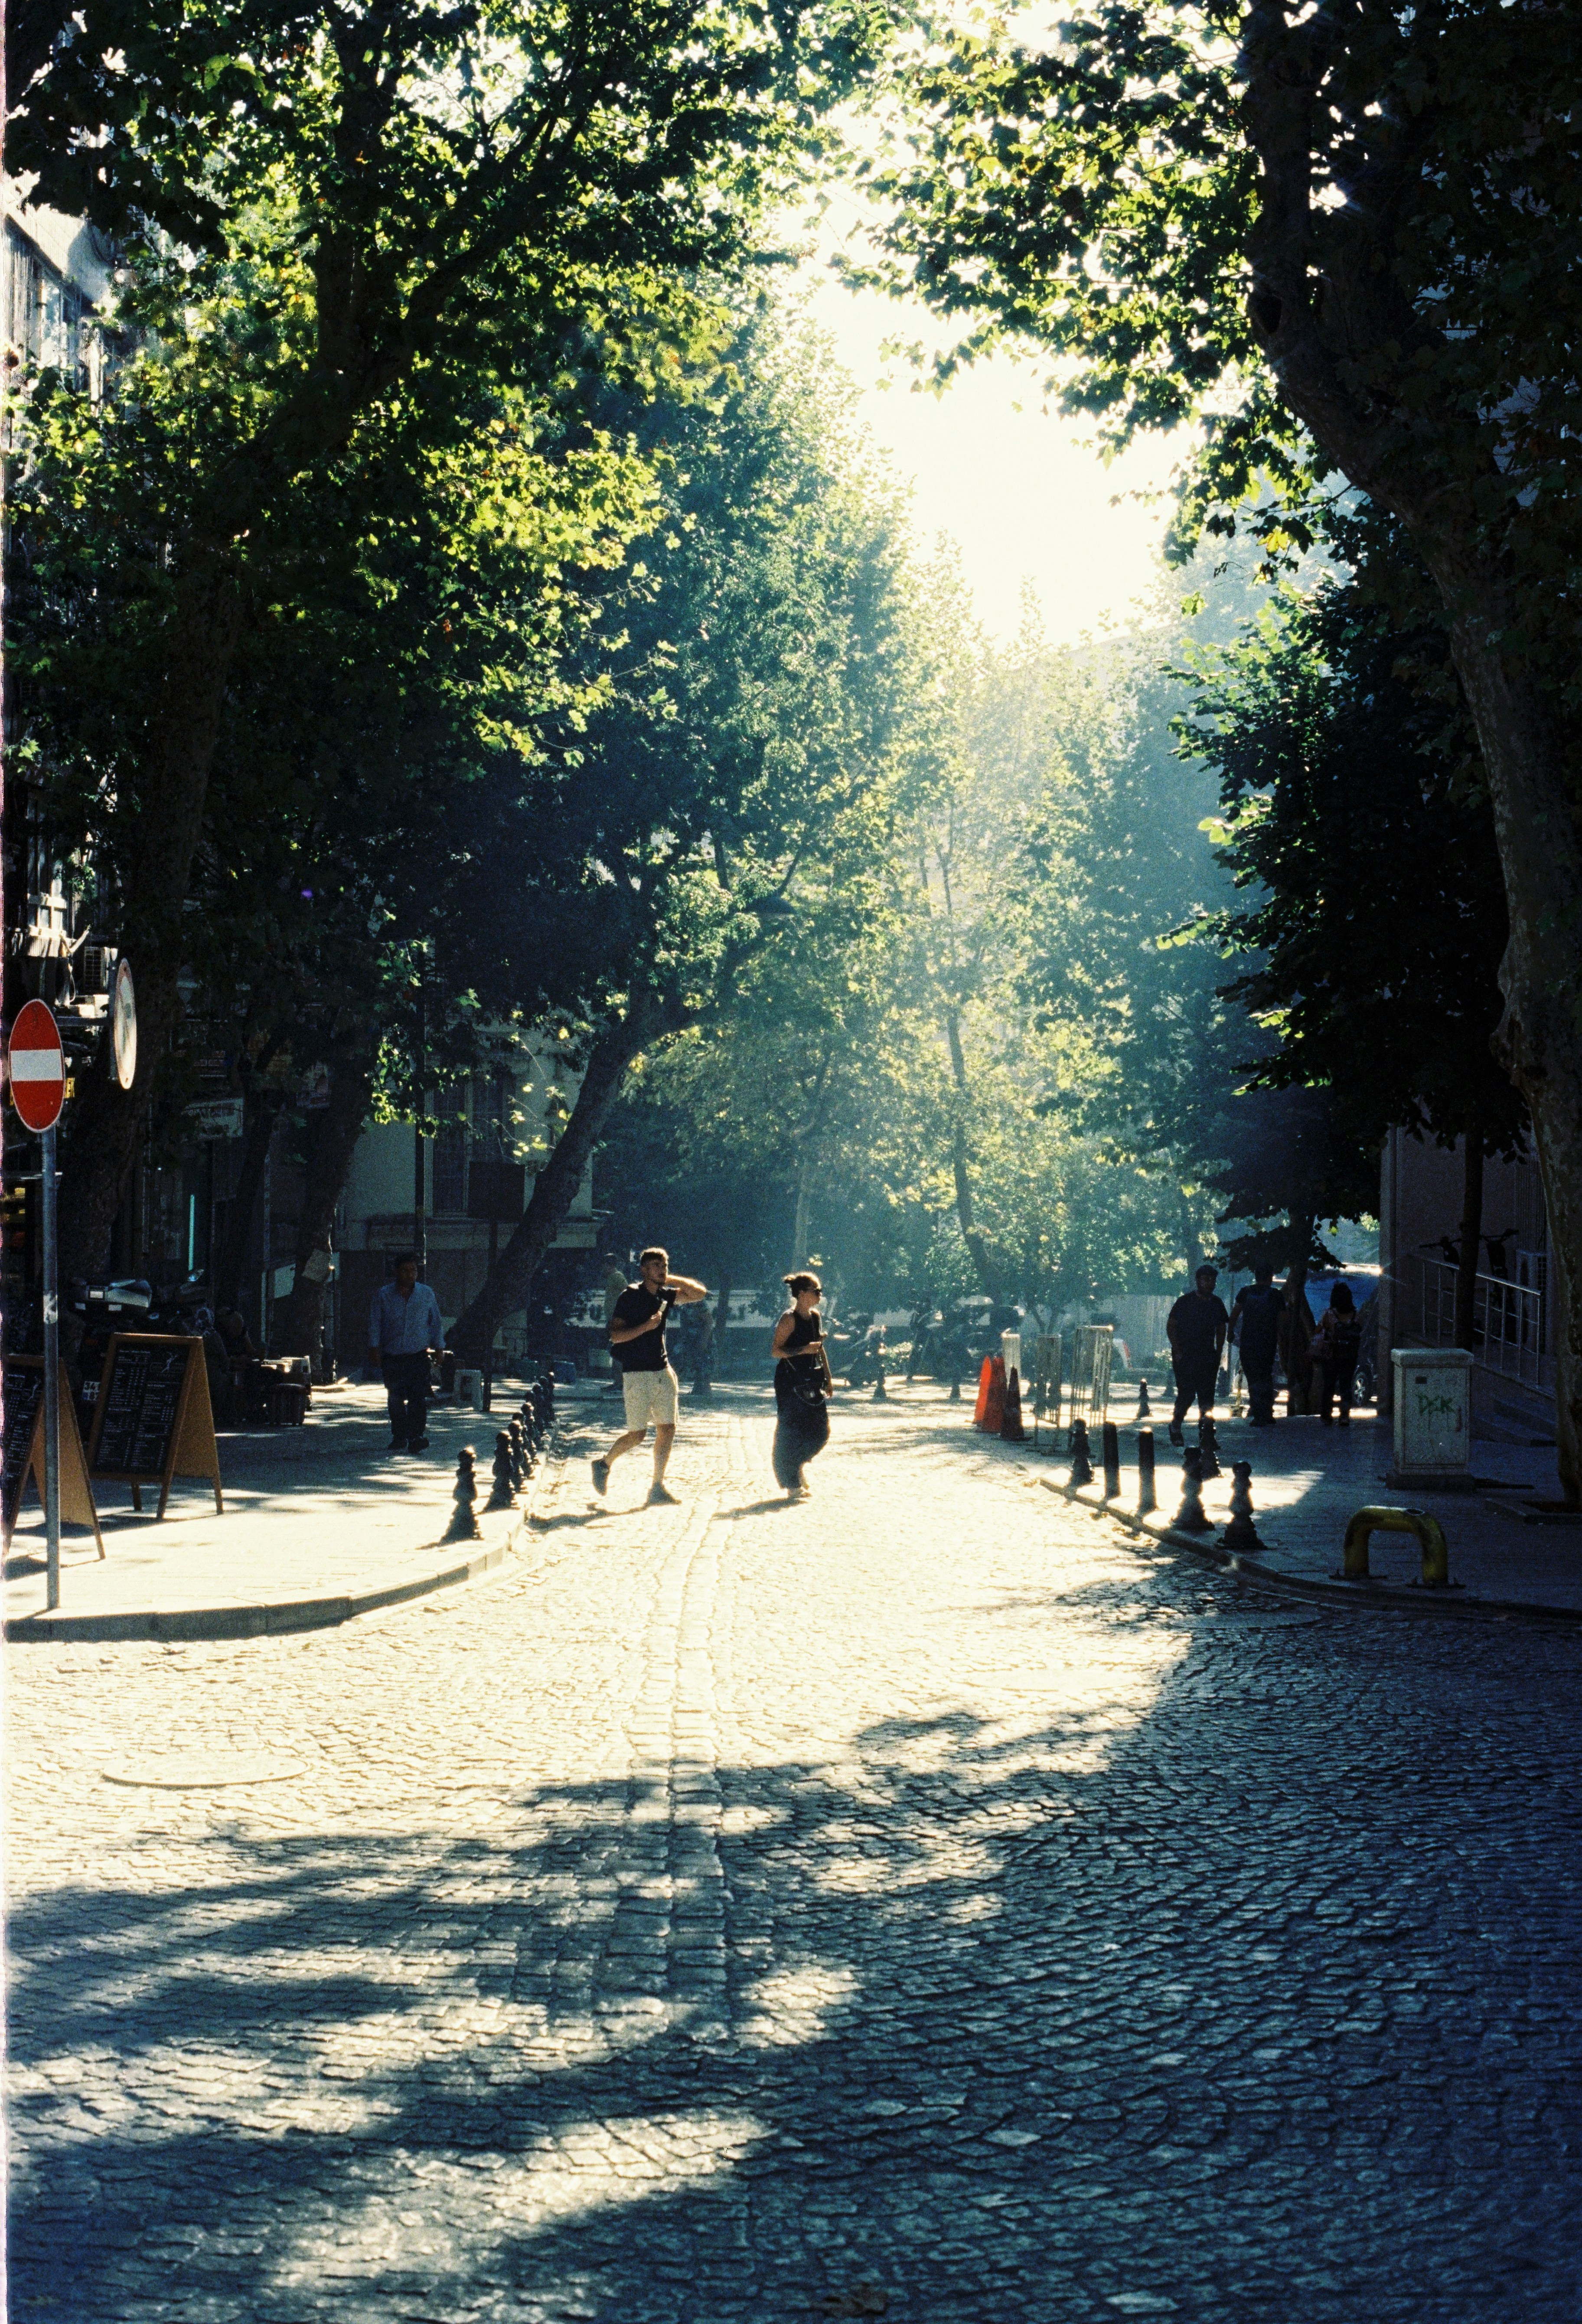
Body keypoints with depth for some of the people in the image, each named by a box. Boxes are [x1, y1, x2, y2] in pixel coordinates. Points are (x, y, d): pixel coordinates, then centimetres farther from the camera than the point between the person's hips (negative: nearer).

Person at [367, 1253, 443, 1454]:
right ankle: (399, 1438, 14)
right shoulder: (383, 1295, 5)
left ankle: (416, 1437, -10)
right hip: (391, 1357, 1)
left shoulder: (427, 1294, 7)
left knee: (418, 1398, -11)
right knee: (395, 1400, 4)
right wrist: (374, 1348, -3)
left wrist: (437, 1348, 9)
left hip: (419, 1356, -1)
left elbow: (436, 1323, 14)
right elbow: (375, 1323, 5)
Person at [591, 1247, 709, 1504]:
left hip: (663, 1371, 7)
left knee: (667, 1430, 2)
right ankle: (603, 1464, 19)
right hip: (637, 1374, -6)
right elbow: (616, 1335, -14)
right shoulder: (630, 1297, -9)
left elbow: (700, 1293, 15)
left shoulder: (665, 1296, 10)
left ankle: (658, 1486, 9)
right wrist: (646, 1326, -24)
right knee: (637, 1434, -5)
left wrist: (671, 1280, 4)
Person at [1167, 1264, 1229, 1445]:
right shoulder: (1185, 1301, -4)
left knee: (1207, 1396, 0)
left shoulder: (1217, 1304, 10)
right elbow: (1170, 1326, -2)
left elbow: (1222, 1328, 19)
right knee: (1187, 1394, -10)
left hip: (1208, 1357, 4)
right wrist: (1177, 1350, -10)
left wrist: (1219, 1352, 9)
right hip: (1185, 1357, -4)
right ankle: (1175, 1427, 12)